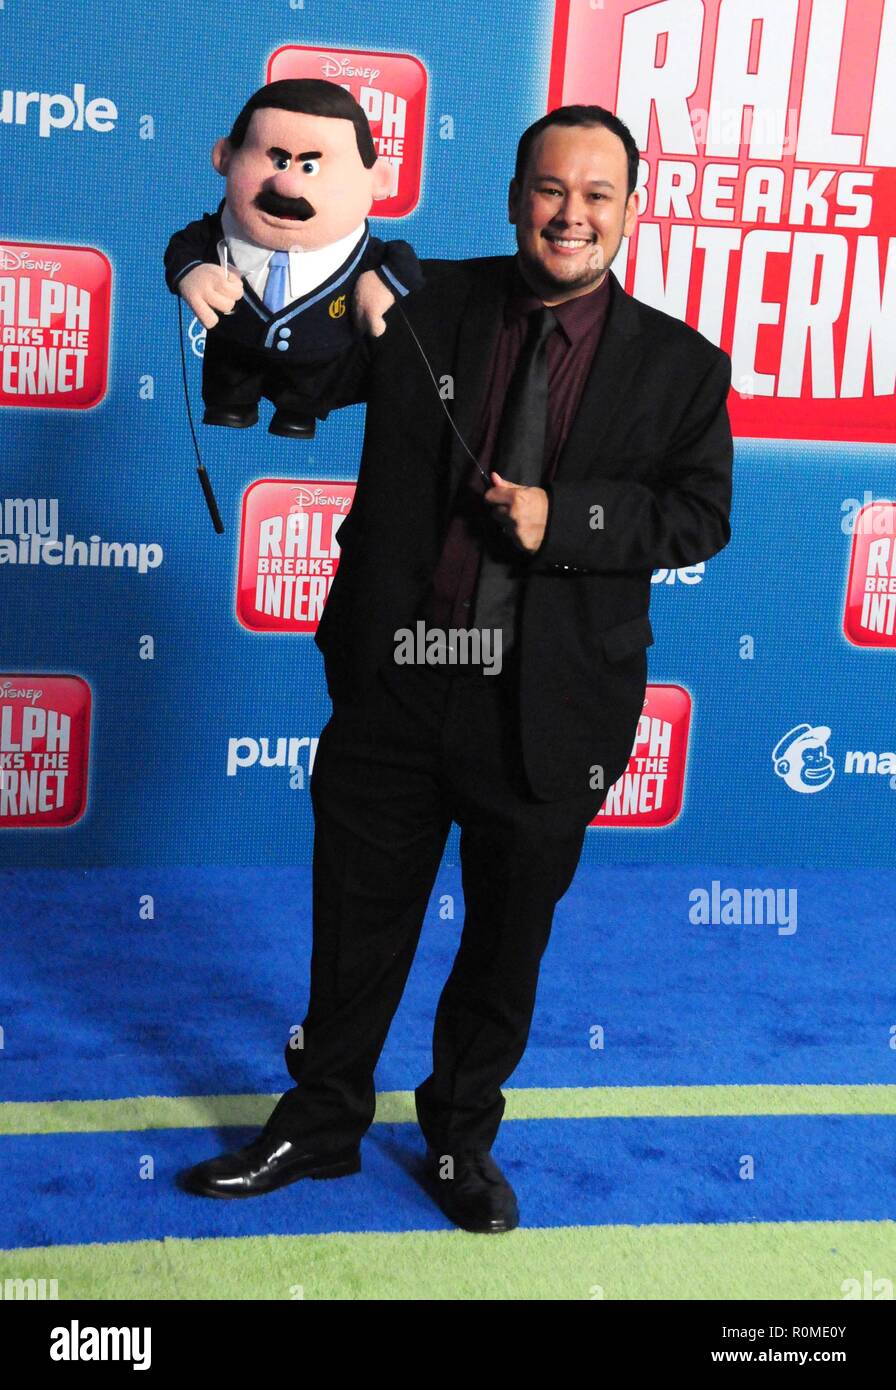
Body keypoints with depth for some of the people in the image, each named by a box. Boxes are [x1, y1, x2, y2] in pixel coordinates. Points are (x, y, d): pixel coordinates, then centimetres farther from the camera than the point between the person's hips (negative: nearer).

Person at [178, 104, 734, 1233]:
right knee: (357, 925, 15)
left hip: (546, 712, 0)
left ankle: (462, 1139, 40)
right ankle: (321, 1122, 38)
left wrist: (566, 519, -16)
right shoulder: (422, 308, 0)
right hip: (394, 685, 1)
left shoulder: (679, 364, -1)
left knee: (508, 941, 16)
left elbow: (700, 515, -2)